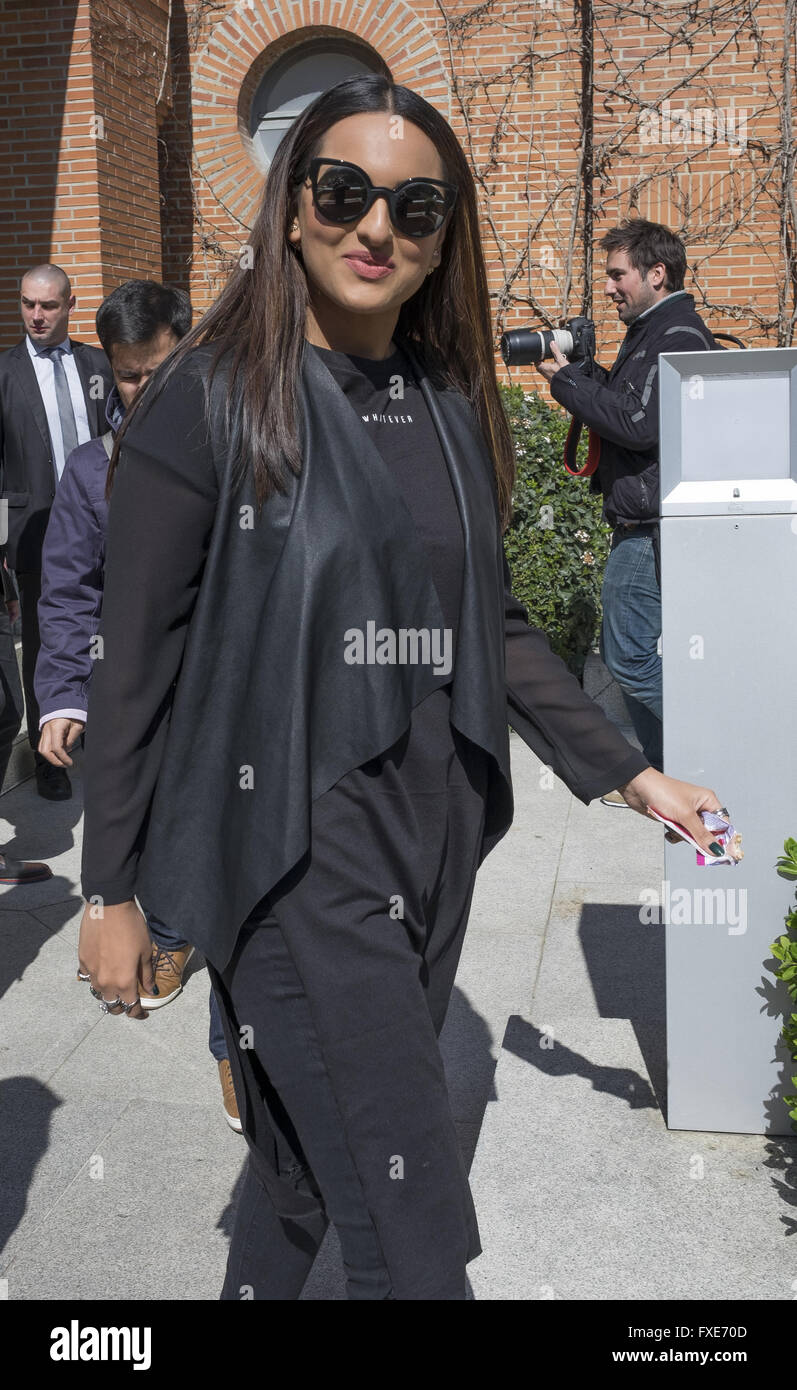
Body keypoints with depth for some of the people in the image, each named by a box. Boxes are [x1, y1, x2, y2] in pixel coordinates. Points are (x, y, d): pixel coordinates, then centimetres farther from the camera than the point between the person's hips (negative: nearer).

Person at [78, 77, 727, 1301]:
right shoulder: (211, 399, -7)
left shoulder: (450, 407, 10)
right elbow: (137, 657, -6)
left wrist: (631, 775, 14)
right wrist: (110, 889, -4)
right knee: (413, 1237, -5)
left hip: (434, 835, 6)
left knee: (312, 1160, 17)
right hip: (294, 848, -6)